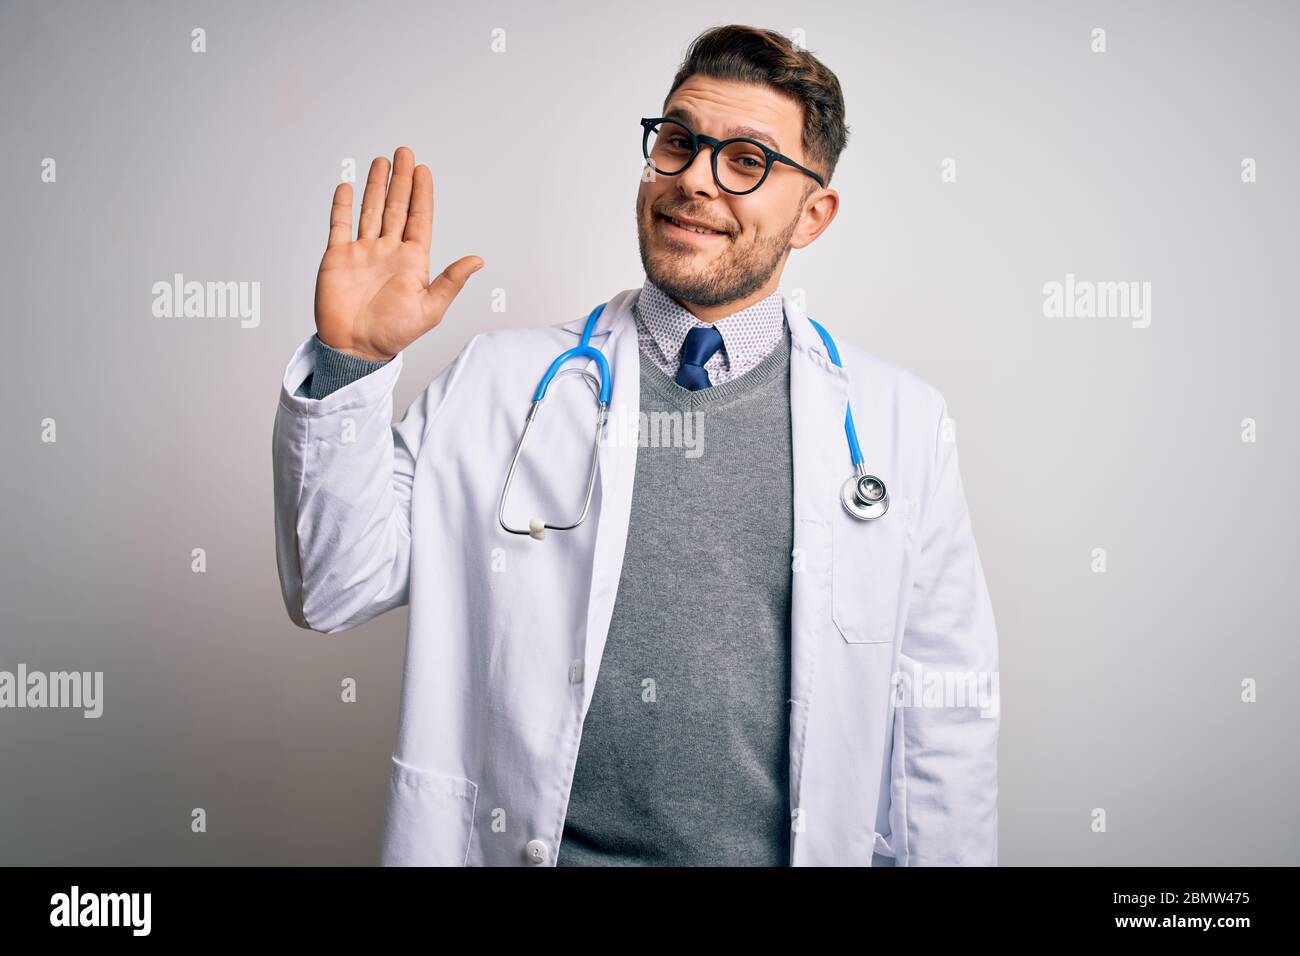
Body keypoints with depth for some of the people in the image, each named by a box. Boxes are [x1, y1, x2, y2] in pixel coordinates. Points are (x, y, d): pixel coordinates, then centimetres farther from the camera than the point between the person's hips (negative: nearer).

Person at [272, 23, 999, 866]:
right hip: (531, 845, 1)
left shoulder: (904, 420, -4)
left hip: (800, 847, 1)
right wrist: (349, 362, -13)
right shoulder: (498, 383, -3)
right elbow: (333, 590, -4)